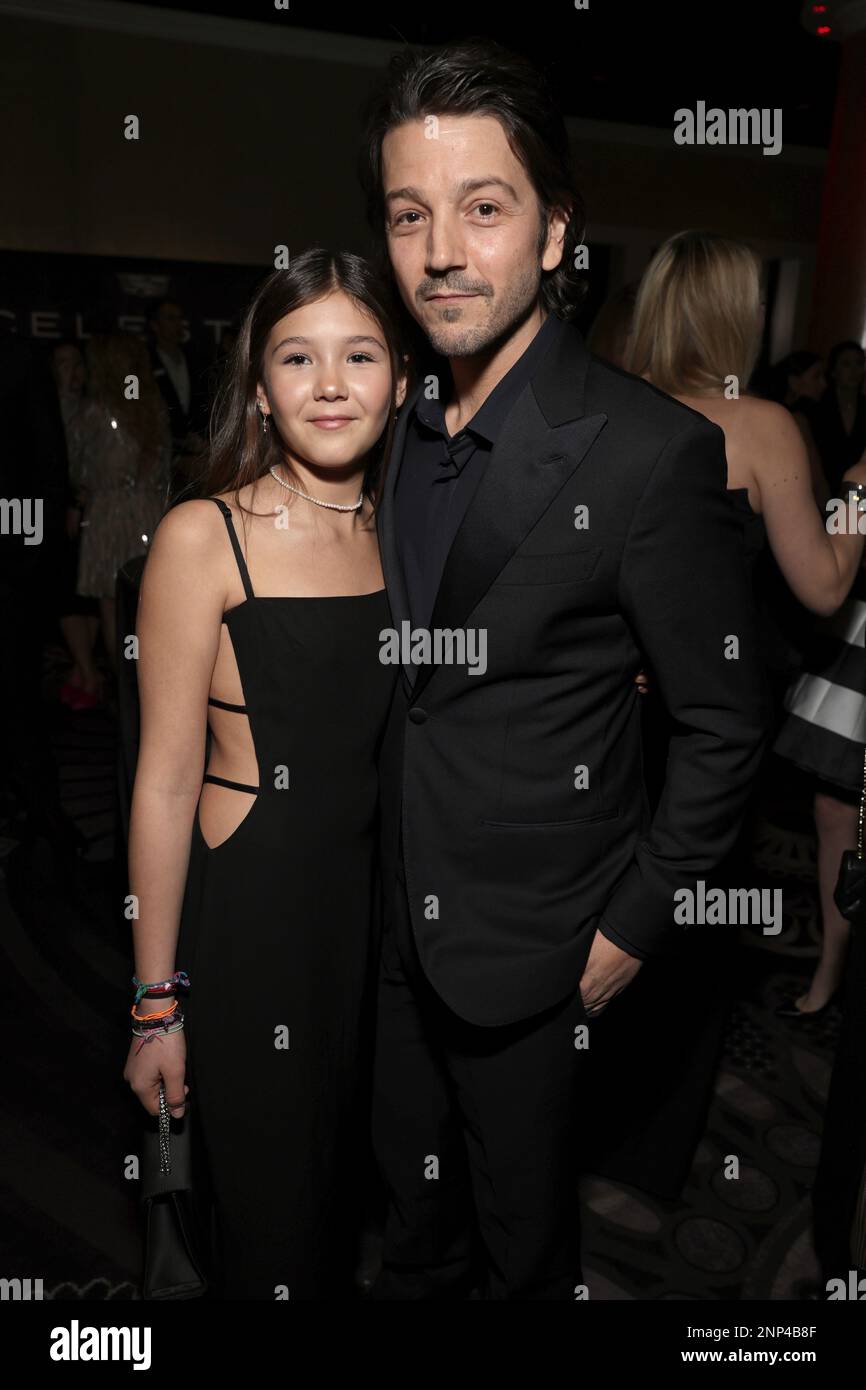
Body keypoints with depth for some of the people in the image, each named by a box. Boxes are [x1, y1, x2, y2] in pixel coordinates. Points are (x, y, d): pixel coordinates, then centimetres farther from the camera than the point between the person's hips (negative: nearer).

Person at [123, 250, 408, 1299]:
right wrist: (156, 1003, -8)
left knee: (357, 1199, 22)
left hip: (383, 904, 5)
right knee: (274, 1226, 12)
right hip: (252, 913, -5)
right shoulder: (202, 537, -12)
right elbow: (166, 781, -12)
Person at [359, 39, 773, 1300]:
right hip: (400, 921, 6)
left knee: (526, 1239, 21)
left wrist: (634, 925, -10)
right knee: (415, 1213, 28)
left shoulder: (653, 450, -21)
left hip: (534, 953, -5)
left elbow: (727, 722, -14)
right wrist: (376, 877, 8)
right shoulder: (404, 426, 0)